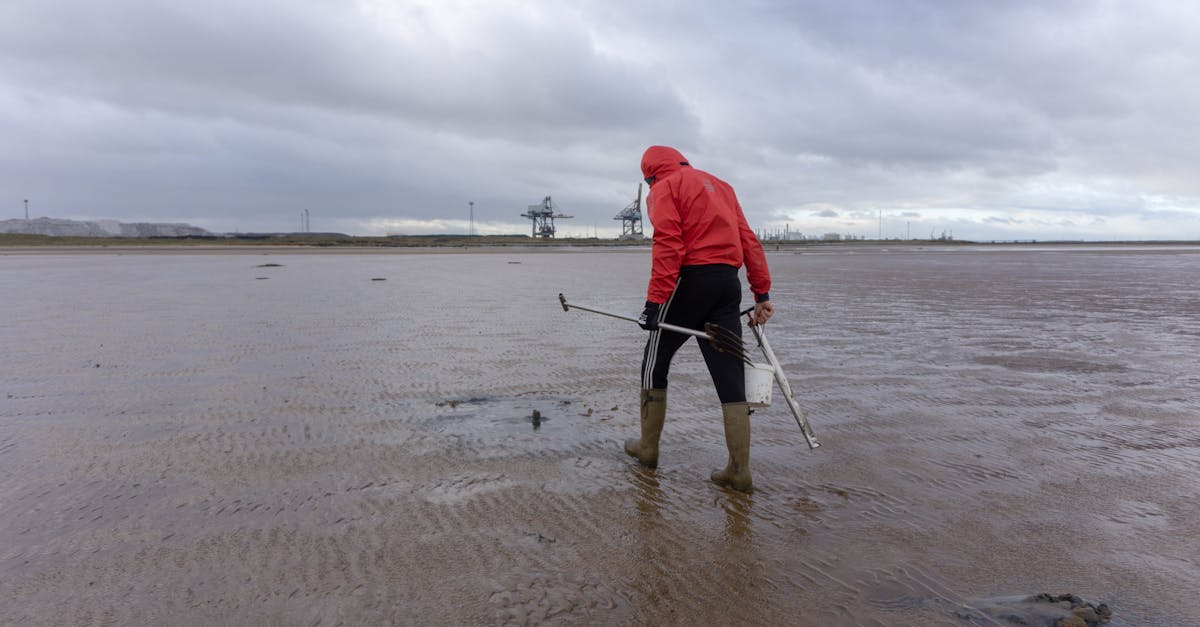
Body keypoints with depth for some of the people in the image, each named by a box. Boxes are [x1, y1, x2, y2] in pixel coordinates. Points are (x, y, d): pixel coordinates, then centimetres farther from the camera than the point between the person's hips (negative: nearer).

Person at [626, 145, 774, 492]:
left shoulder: (664, 188, 2)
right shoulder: (720, 185, 23)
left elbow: (668, 247, -14)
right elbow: (749, 241, 16)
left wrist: (654, 301, -17)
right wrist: (762, 294, 15)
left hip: (691, 280, -6)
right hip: (729, 282, 6)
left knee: (655, 362, 12)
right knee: (730, 373, 5)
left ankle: (648, 447, 22)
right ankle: (739, 471, 4)